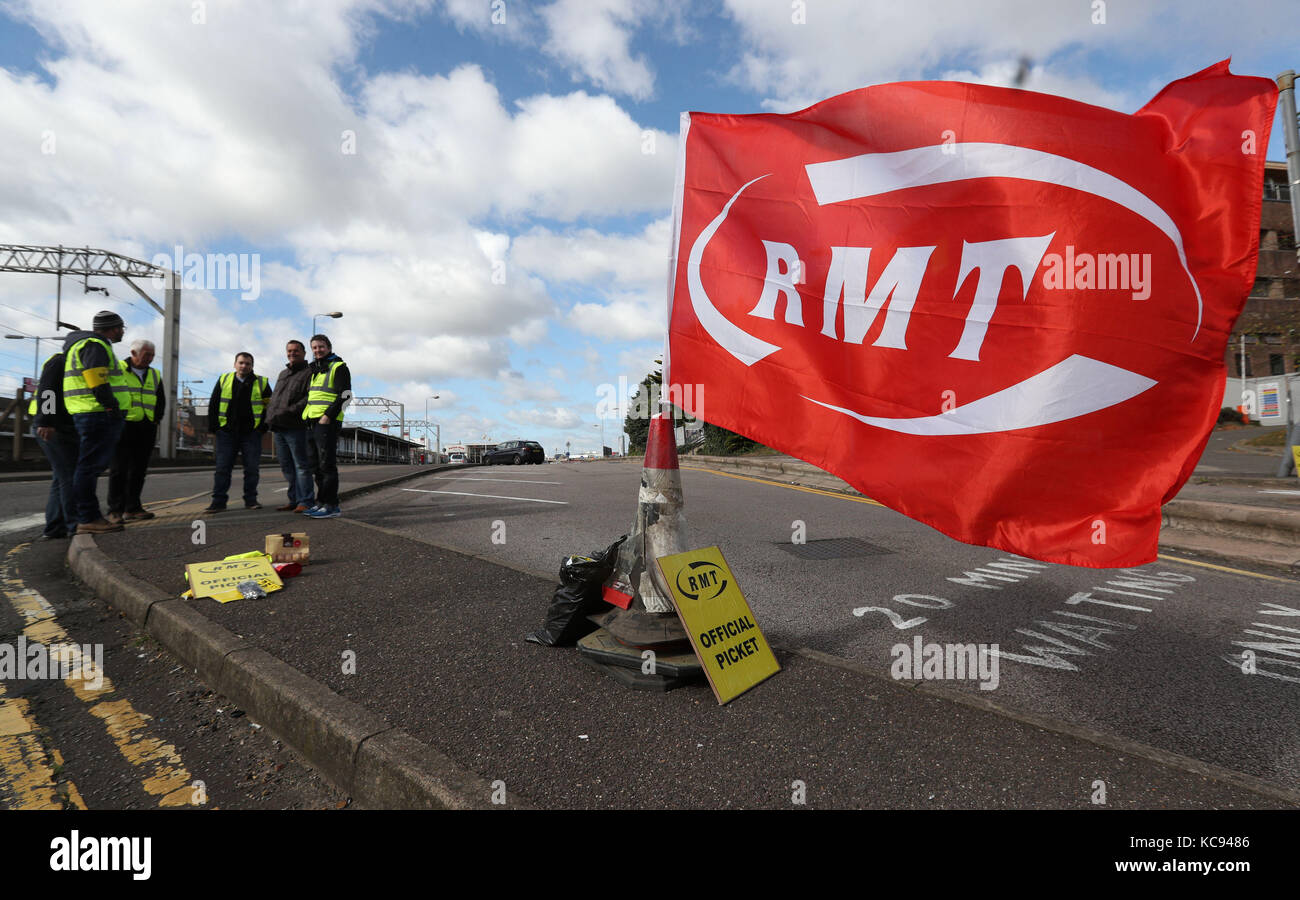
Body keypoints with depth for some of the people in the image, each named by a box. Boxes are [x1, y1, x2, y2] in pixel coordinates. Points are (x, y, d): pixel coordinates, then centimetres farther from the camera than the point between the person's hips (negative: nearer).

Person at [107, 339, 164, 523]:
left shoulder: (155, 375, 17)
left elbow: (161, 399, 24)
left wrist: (156, 417, 10)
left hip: (147, 429, 5)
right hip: (124, 426, -5)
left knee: (139, 469, 7)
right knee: (119, 469, -5)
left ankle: (132, 508, 13)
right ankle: (115, 510, -1)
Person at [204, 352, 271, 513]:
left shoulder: (261, 383, 6)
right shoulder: (224, 380, 9)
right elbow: (213, 405, 11)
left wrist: (263, 427, -2)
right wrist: (213, 427, 3)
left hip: (251, 433, -1)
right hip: (226, 432, 1)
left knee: (252, 468, 2)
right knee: (223, 468, 1)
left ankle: (251, 500, 11)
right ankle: (218, 501, 7)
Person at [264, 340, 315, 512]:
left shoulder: (309, 373, -1)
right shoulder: (282, 374, 24)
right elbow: (273, 398, 27)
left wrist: (289, 411, -21)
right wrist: (270, 415, 9)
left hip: (296, 427, -8)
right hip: (278, 428, 8)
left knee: (301, 466, -6)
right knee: (287, 467, 10)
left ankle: (305, 502, -5)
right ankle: (294, 500, 16)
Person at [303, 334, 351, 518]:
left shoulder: (339, 367, -3)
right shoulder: (314, 370, 23)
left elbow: (345, 395, -14)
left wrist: (328, 416, -20)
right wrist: (306, 415, 17)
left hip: (327, 422, -9)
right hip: (313, 422, 9)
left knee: (327, 464, -11)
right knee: (317, 465, 11)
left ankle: (331, 506, -8)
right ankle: (321, 503, 18)